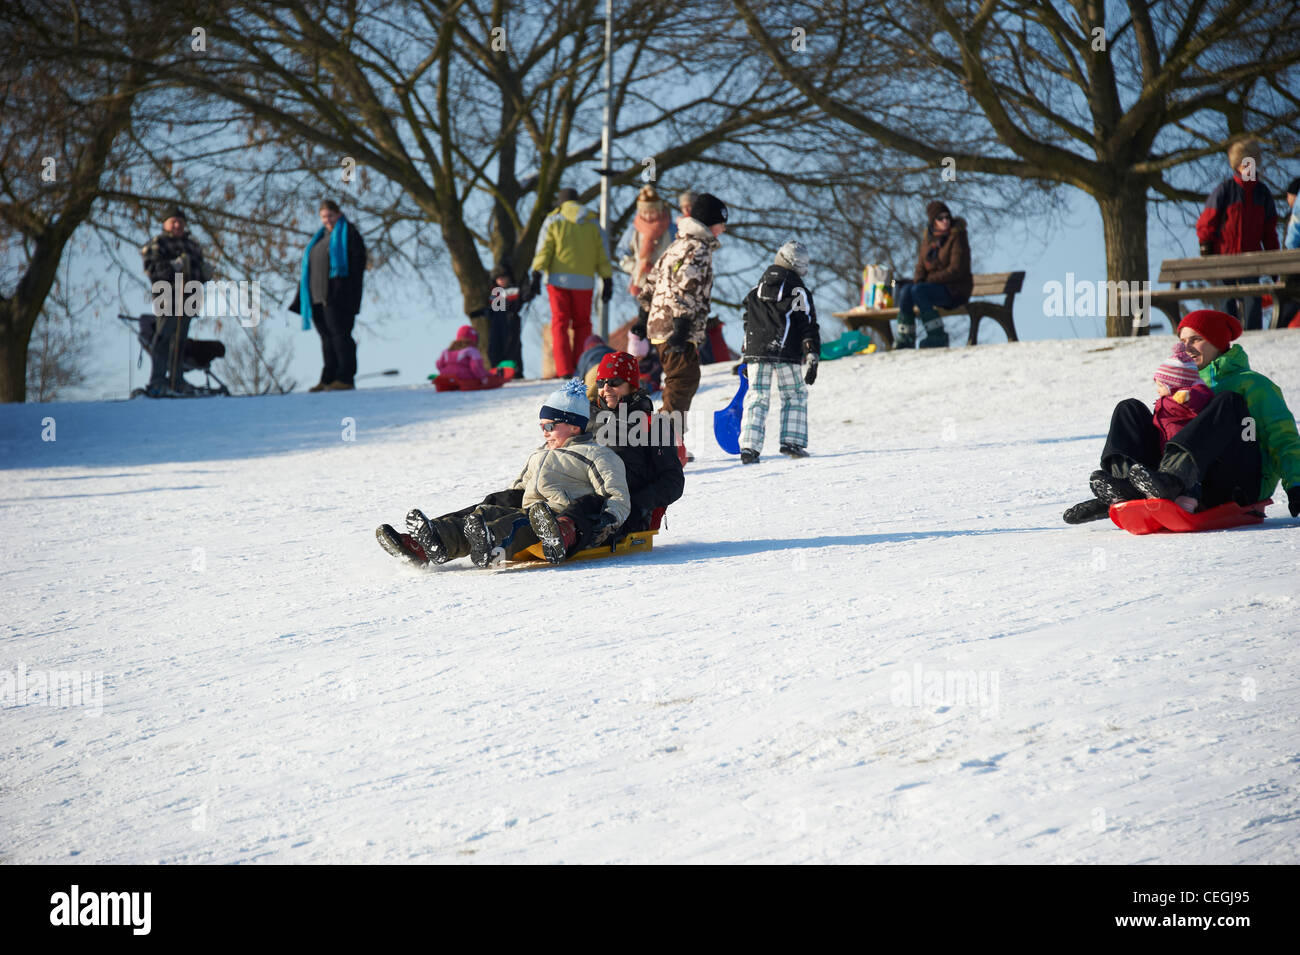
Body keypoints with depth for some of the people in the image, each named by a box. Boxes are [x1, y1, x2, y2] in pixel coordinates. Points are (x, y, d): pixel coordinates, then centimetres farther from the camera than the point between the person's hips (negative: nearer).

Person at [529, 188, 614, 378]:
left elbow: (543, 250, -4)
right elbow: (603, 255, 9)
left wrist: (536, 275, -6)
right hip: (584, 282, 2)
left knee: (560, 324, 0)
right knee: (582, 324, 13)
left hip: (558, 279, -2)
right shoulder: (593, 223, 12)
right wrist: (608, 281, 11)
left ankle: (564, 369, -11)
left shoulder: (553, 221, 5)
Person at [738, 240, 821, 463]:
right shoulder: (798, 290, 0)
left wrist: (746, 355, 27)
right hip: (786, 353, -4)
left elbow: (747, 323, 20)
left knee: (757, 398, 3)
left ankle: (749, 447, -9)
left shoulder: (757, 288, 15)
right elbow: (808, 327, -3)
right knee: (795, 395, 11)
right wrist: (812, 359, -2)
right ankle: (792, 442, 2)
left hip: (756, 352, 4)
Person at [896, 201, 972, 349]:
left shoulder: (957, 237, -7)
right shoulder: (928, 239, 13)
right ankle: (905, 339, -20)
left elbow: (956, 270, -15)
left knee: (918, 291, -30)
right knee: (905, 291, -22)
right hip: (935, 287, 6)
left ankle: (937, 337, -25)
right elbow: (921, 268, 14)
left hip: (956, 290, -6)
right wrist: (917, 281, -10)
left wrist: (930, 280, -16)